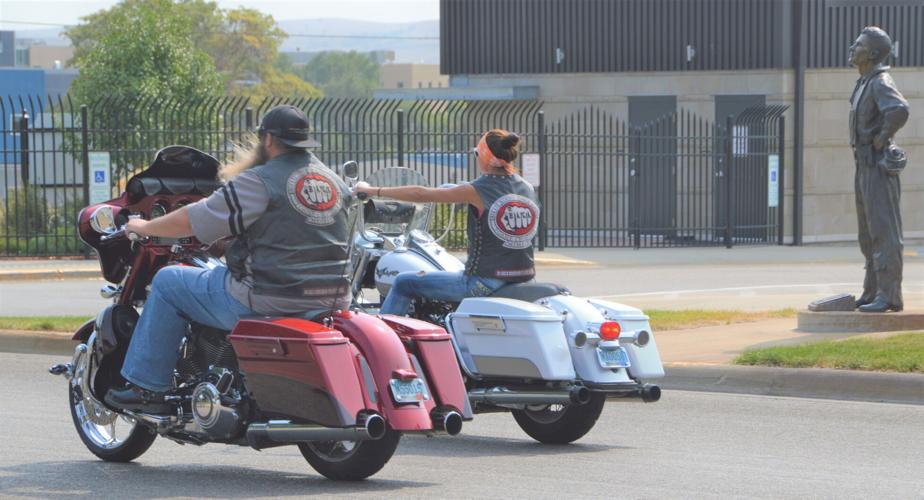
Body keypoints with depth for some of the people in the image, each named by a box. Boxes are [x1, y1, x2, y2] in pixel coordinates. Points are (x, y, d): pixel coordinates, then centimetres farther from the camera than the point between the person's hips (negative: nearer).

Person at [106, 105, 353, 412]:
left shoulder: (259, 181, -11)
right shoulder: (335, 181, 11)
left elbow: (194, 221, -8)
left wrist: (144, 227, 8)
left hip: (267, 302, -7)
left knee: (168, 283, 10)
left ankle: (147, 386, 11)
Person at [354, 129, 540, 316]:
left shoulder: (477, 192, -13)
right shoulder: (528, 190, 5)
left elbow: (420, 194, -10)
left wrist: (374, 190, -2)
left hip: (485, 282, -7)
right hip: (524, 278, 7)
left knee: (403, 283, 7)